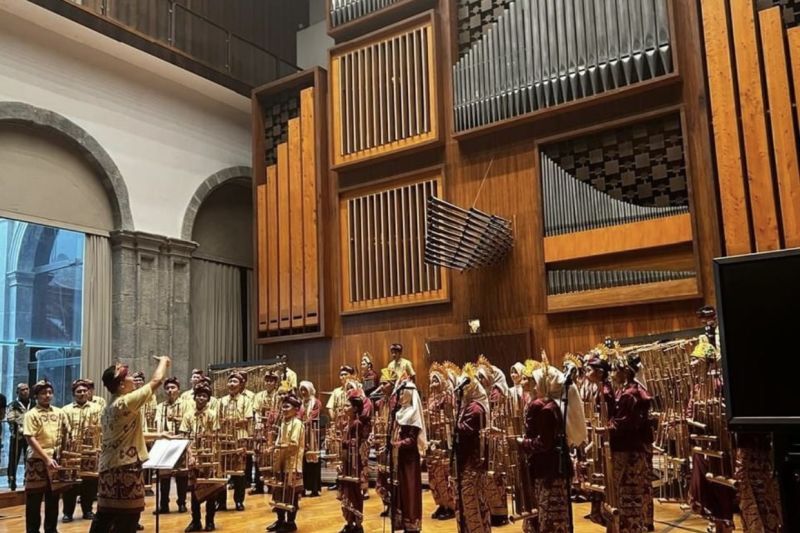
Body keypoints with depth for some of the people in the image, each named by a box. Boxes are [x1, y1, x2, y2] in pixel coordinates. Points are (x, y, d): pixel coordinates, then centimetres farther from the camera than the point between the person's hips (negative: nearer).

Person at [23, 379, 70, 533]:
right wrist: (47, 459, -21)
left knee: (53, 498, 11)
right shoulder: (31, 414, -6)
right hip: (37, 461, -4)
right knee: (34, 499, 2)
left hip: (56, 460, 4)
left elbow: (66, 434, 15)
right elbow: (31, 439, -14)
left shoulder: (59, 413, 7)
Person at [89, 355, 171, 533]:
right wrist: (164, 361, 5)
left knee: (104, 517, 14)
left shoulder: (108, 408, 14)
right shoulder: (127, 402, -15)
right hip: (126, 468, -10)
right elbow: (156, 381, -13)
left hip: (108, 467, 10)